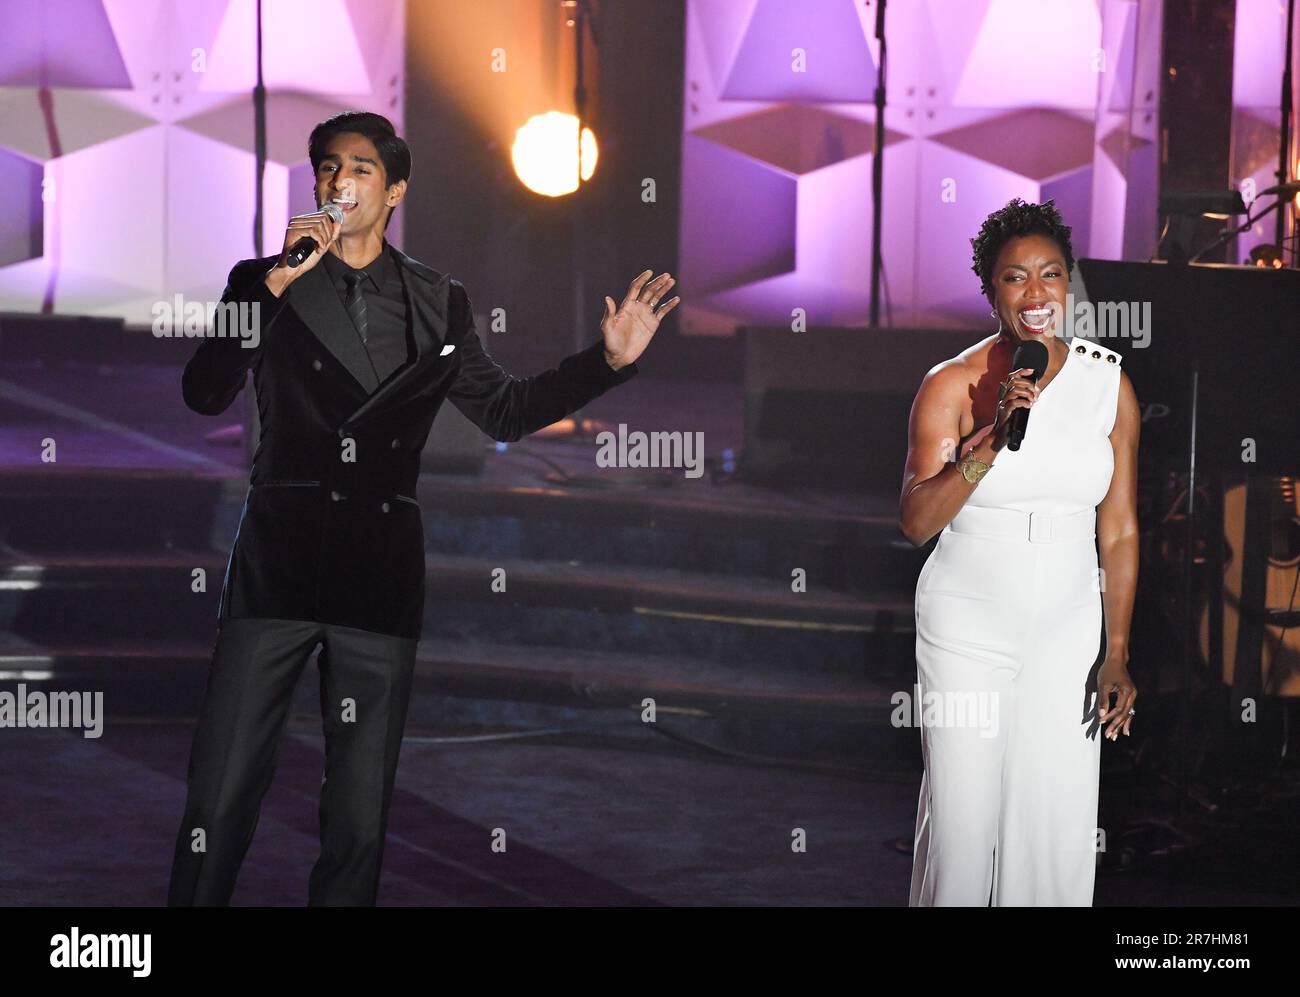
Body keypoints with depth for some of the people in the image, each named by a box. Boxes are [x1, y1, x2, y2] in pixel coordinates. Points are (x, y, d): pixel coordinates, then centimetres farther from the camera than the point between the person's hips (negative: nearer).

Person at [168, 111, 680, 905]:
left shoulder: (438, 302, 12)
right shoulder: (264, 283, 5)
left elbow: (502, 409, 17)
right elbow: (204, 395, -8)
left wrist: (610, 360, 8)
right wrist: (275, 286, -16)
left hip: (382, 574, 2)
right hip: (279, 563, -2)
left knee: (360, 817, 6)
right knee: (220, 803, -5)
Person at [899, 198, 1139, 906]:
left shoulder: (1108, 384, 1)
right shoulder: (952, 385, -7)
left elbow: (1119, 531, 5)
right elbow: (916, 521, -16)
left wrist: (1117, 654, 2)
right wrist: (994, 435, -25)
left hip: (1067, 630, 2)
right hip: (967, 628, -2)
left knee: (1060, 822, 1)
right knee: (962, 814, -1)